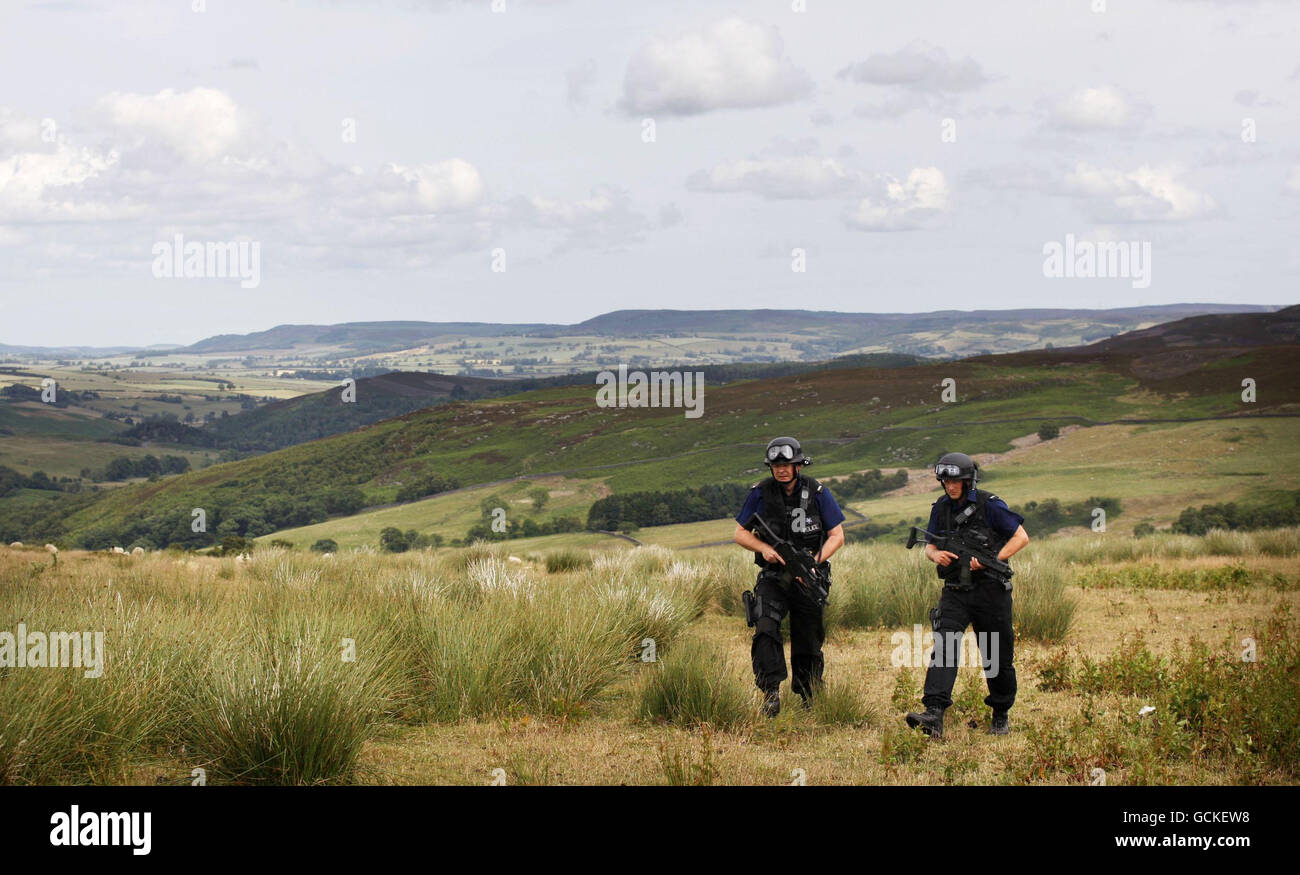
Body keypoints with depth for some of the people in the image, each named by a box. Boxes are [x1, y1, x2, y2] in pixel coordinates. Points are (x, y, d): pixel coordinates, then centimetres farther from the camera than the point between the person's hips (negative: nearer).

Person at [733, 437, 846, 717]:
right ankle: (771, 692, -27)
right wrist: (765, 548, -15)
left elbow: (837, 535, -1)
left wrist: (814, 562, -16)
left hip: (809, 580, 0)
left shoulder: (817, 493, -4)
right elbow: (741, 533, 4)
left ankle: (807, 700, 22)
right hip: (773, 577, 0)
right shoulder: (760, 494, -2)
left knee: (808, 643, 6)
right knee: (765, 629, -24)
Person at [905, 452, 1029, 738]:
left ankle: (1001, 715, 27)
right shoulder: (941, 508, 7)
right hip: (955, 592, 3)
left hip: (991, 591, -3)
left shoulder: (990, 505, -8)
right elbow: (930, 545, 16)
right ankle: (934, 716, -27)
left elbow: (1021, 537, -5)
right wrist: (935, 554, -9)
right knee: (944, 648, -16)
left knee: (997, 657, 7)